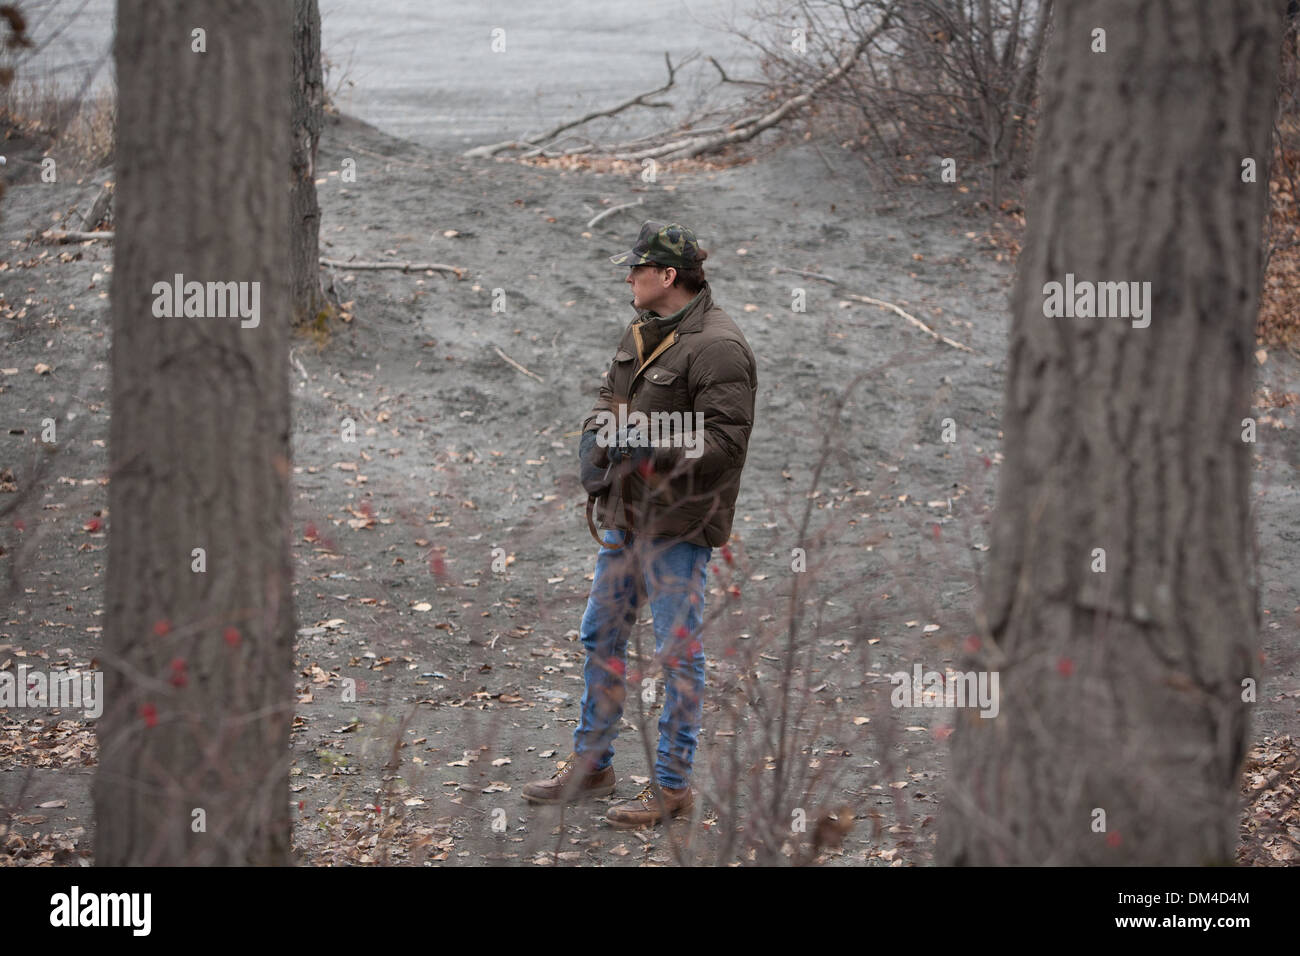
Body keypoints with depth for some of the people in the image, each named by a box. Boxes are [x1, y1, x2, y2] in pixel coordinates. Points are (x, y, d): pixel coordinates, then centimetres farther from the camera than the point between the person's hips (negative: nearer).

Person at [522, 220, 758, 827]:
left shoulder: (716, 347, -18)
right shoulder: (642, 334, 11)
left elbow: (723, 443, -22)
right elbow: (609, 400, 22)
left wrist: (647, 442, -25)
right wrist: (595, 438, 1)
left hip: (679, 527, -9)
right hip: (625, 517, 9)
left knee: (677, 652, 0)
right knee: (602, 638, 17)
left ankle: (672, 785, 9)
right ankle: (591, 765, 30)